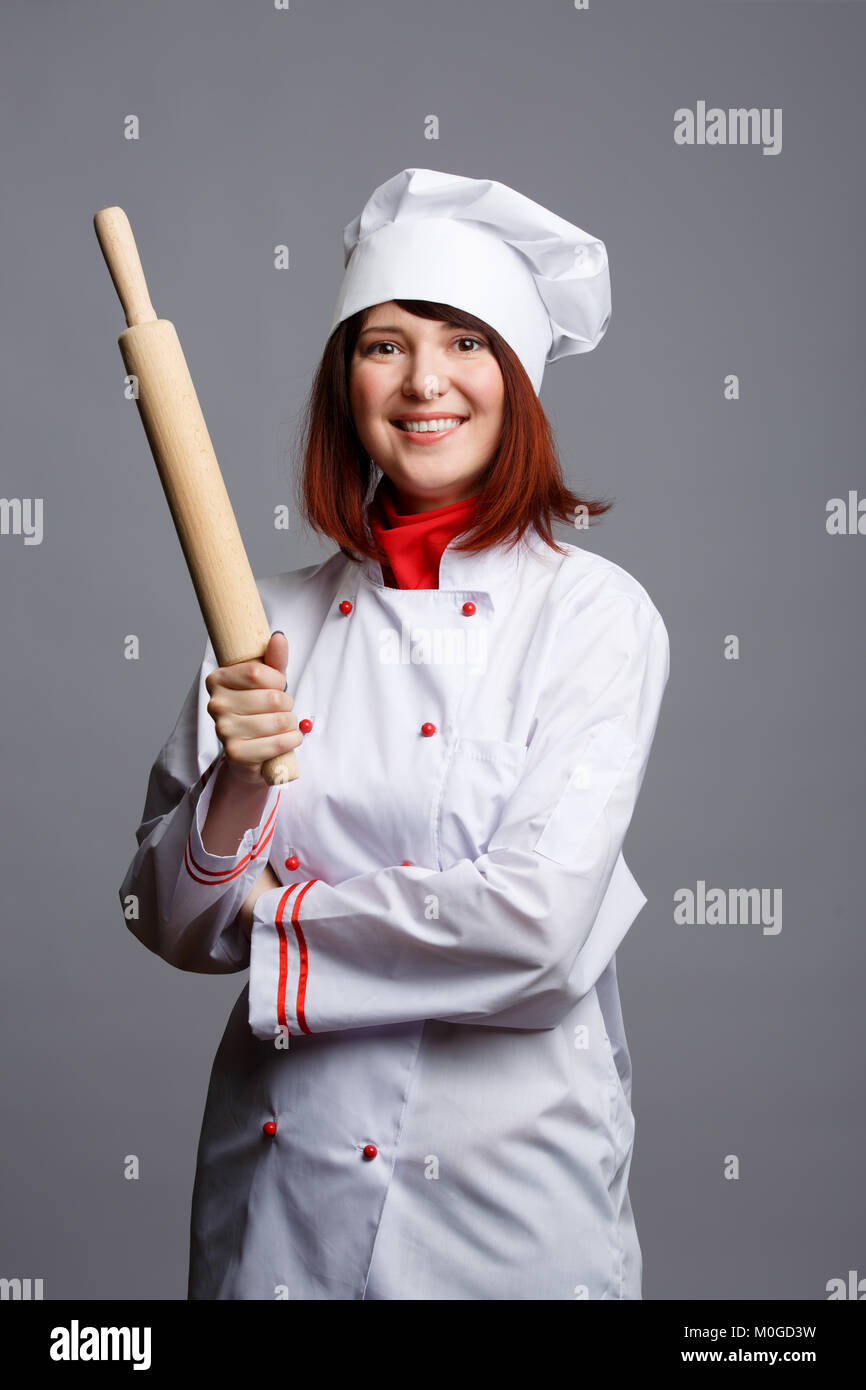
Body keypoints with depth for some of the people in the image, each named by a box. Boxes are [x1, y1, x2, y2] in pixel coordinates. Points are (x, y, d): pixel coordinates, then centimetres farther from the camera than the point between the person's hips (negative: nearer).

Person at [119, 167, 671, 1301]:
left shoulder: (594, 613, -10)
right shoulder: (276, 618, 2)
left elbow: (536, 926, -20)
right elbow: (171, 924, 2)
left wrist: (280, 910, -8)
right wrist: (236, 789, -17)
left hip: (504, 1180, -3)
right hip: (277, 1179, 4)